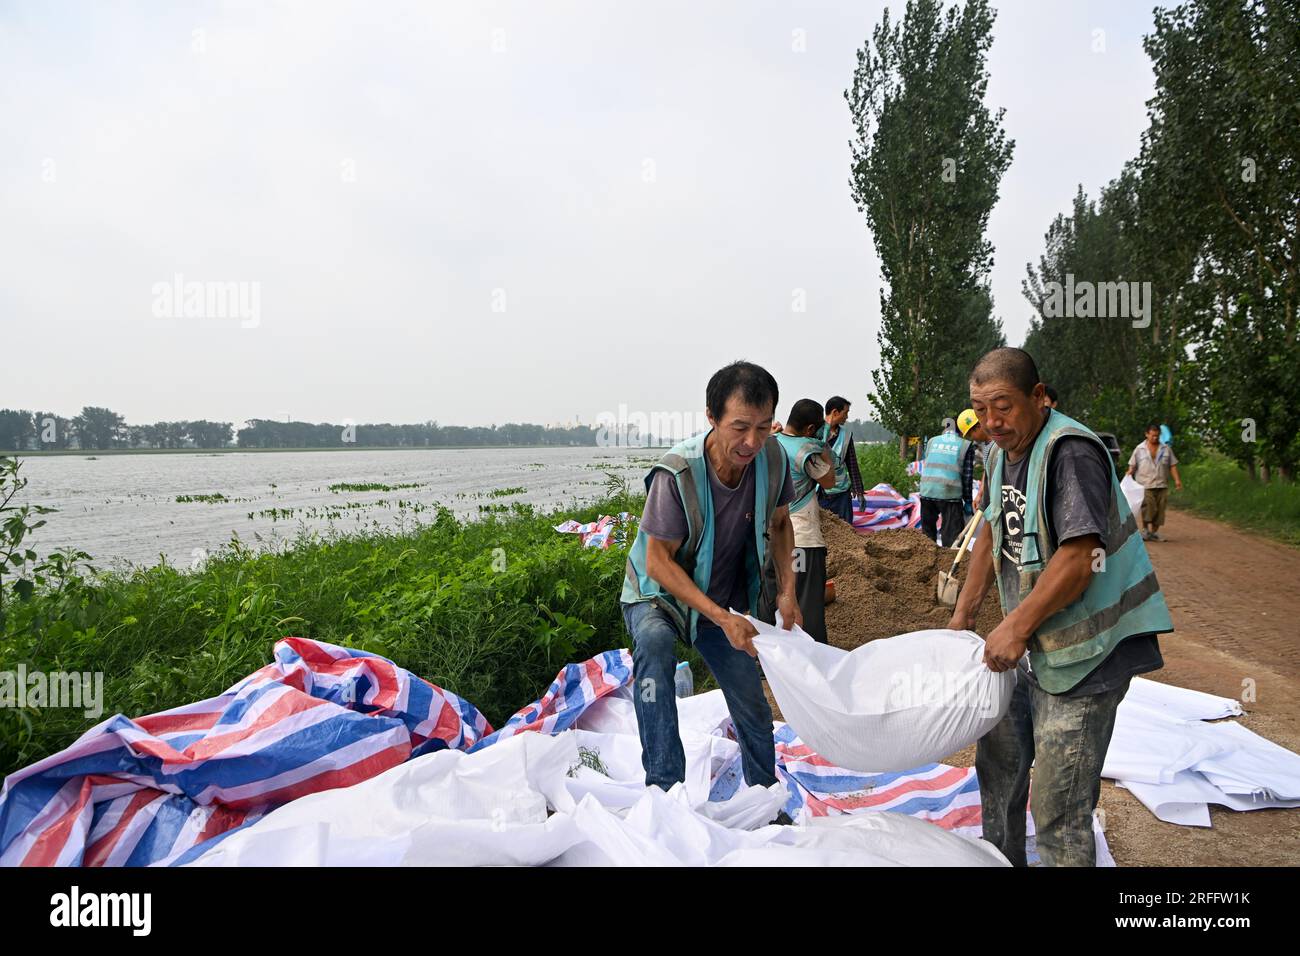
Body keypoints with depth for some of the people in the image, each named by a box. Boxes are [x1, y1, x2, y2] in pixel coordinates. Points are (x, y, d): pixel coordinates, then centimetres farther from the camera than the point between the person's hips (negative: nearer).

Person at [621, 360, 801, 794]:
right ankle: (664, 786, -32)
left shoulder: (772, 456, -19)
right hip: (658, 592, -5)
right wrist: (722, 618, -33)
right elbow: (659, 562, -28)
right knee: (654, 643, -38)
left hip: (722, 598, 5)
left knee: (753, 707, 9)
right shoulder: (676, 473, -34)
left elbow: (779, 523, 1)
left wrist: (786, 590, -10)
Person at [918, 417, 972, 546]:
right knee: (952, 535, 1)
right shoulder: (965, 445, 4)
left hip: (927, 491, 4)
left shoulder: (932, 441, 14)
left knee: (927, 531, 19)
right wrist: (968, 501, 9)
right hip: (950, 493, -4)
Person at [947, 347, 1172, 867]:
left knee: (1059, 811, -5)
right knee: (999, 763, 23)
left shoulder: (1070, 452, -21)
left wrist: (1015, 627, -22)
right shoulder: (1001, 453, 8)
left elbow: (1077, 559, -26)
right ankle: (1001, 859, 42)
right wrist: (963, 614, 16)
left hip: (1083, 656, -9)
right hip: (1027, 648, 9)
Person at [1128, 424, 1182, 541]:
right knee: (1148, 509, -14)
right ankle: (1147, 530, -17)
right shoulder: (1139, 449, 5)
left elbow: (1172, 466, 11)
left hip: (1162, 485, 3)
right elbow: (1132, 465, 6)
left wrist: (1177, 479, 3)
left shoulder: (1166, 449, 11)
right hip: (1145, 485, -3)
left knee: (1159, 510, 3)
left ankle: (1154, 532, 11)